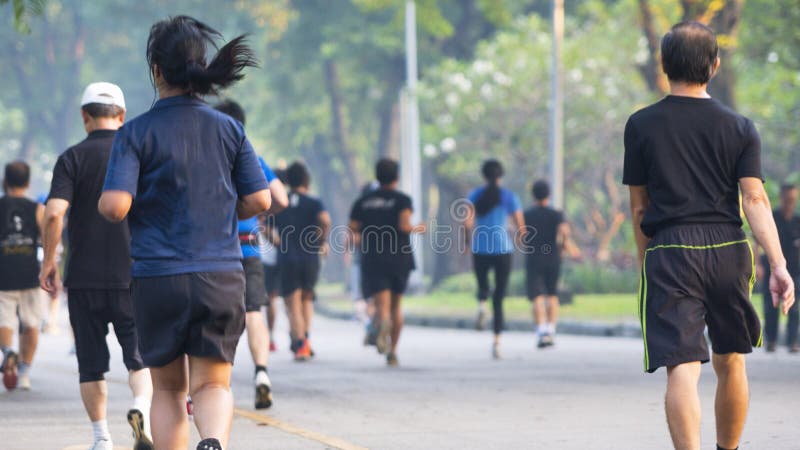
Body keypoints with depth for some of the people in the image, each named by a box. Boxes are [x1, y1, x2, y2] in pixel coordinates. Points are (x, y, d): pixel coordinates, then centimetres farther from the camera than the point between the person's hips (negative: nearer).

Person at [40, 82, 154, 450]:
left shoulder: (73, 157, -2)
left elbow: (54, 213, -14)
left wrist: (49, 261, -2)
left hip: (83, 278, -1)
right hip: (133, 275, 1)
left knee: (91, 364, 9)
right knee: (140, 356, 6)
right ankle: (142, 408, -21)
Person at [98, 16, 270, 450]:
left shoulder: (136, 133, -5)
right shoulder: (229, 129, 3)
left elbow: (115, 206, -15)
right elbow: (259, 201, 2)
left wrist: (102, 201, 8)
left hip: (158, 279, -1)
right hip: (221, 278, 1)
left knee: (167, 389, 14)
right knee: (213, 384, 4)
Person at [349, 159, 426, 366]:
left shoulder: (363, 201, 7)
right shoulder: (402, 199, -1)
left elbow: (352, 232, 3)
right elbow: (404, 225, -16)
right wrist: (416, 229, 4)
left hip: (373, 259, 0)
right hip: (400, 257, 0)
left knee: (382, 304, -9)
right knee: (396, 306, 16)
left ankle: (383, 325, -45)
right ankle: (392, 352, 18)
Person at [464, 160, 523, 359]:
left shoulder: (474, 195, 4)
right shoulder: (510, 196, 2)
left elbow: (467, 222, -9)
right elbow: (520, 226, 0)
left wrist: (470, 238, 10)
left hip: (480, 251, 1)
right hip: (503, 250, -1)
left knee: (483, 288, 26)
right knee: (499, 298, 5)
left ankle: (482, 305, -10)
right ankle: (496, 340, -10)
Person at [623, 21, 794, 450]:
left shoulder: (642, 125, 3)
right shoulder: (739, 128, 4)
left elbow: (638, 208, 7)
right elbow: (755, 199, -6)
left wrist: (646, 265, 18)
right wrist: (778, 265, -10)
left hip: (670, 253, -2)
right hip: (728, 251, 2)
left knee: (682, 368, -10)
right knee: (730, 363, 18)